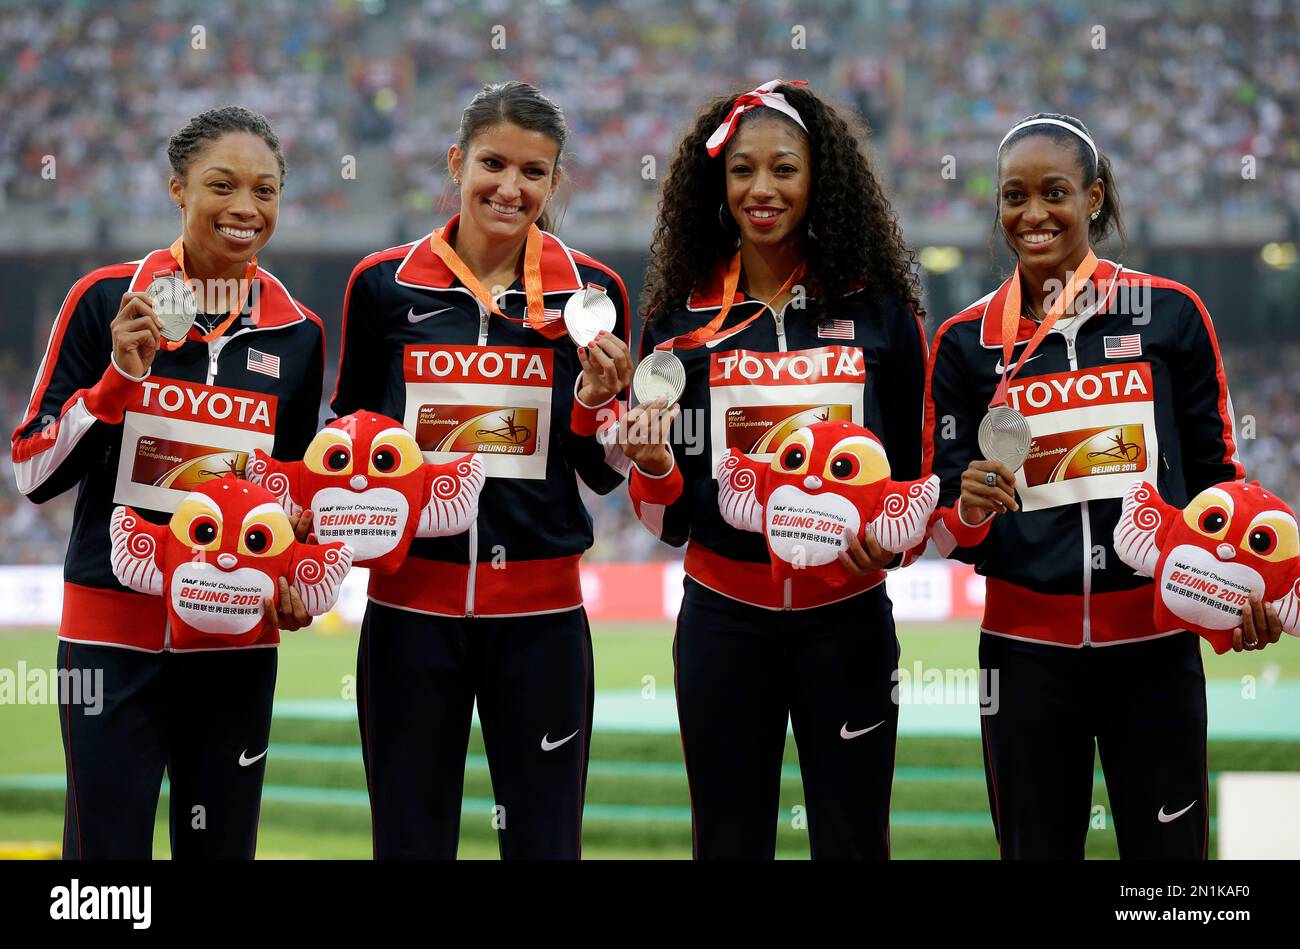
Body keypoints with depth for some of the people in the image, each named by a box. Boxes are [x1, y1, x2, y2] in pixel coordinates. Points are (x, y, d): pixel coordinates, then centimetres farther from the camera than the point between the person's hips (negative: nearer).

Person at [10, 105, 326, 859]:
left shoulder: (297, 334, 7)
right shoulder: (107, 301, -3)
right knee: (108, 849, -5)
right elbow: (34, 472, -4)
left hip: (236, 645, 3)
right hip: (114, 635, -3)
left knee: (221, 848, 7)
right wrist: (119, 377, -17)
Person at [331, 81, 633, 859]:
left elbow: (606, 474, 5)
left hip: (540, 612, 0)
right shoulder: (384, 285, 2)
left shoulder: (590, 291, 2)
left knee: (545, 841, 2)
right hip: (411, 605, 0)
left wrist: (597, 393, -13)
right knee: (411, 841, 5)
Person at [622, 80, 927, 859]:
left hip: (847, 619, -1)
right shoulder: (684, 315, 4)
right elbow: (667, 517, 6)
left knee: (852, 839, 2)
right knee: (729, 841, 4)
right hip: (725, 619, 1)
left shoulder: (880, 308, 2)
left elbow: (917, 470, 9)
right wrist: (655, 467, -15)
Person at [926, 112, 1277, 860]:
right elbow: (947, 528, 7)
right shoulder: (967, 342, 5)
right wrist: (968, 510, -16)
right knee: (1036, 850, 5)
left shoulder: (1169, 314, 2)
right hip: (1027, 650, 1)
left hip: (1155, 643, -1)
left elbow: (1216, 474, 9)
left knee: (1168, 852, 1)